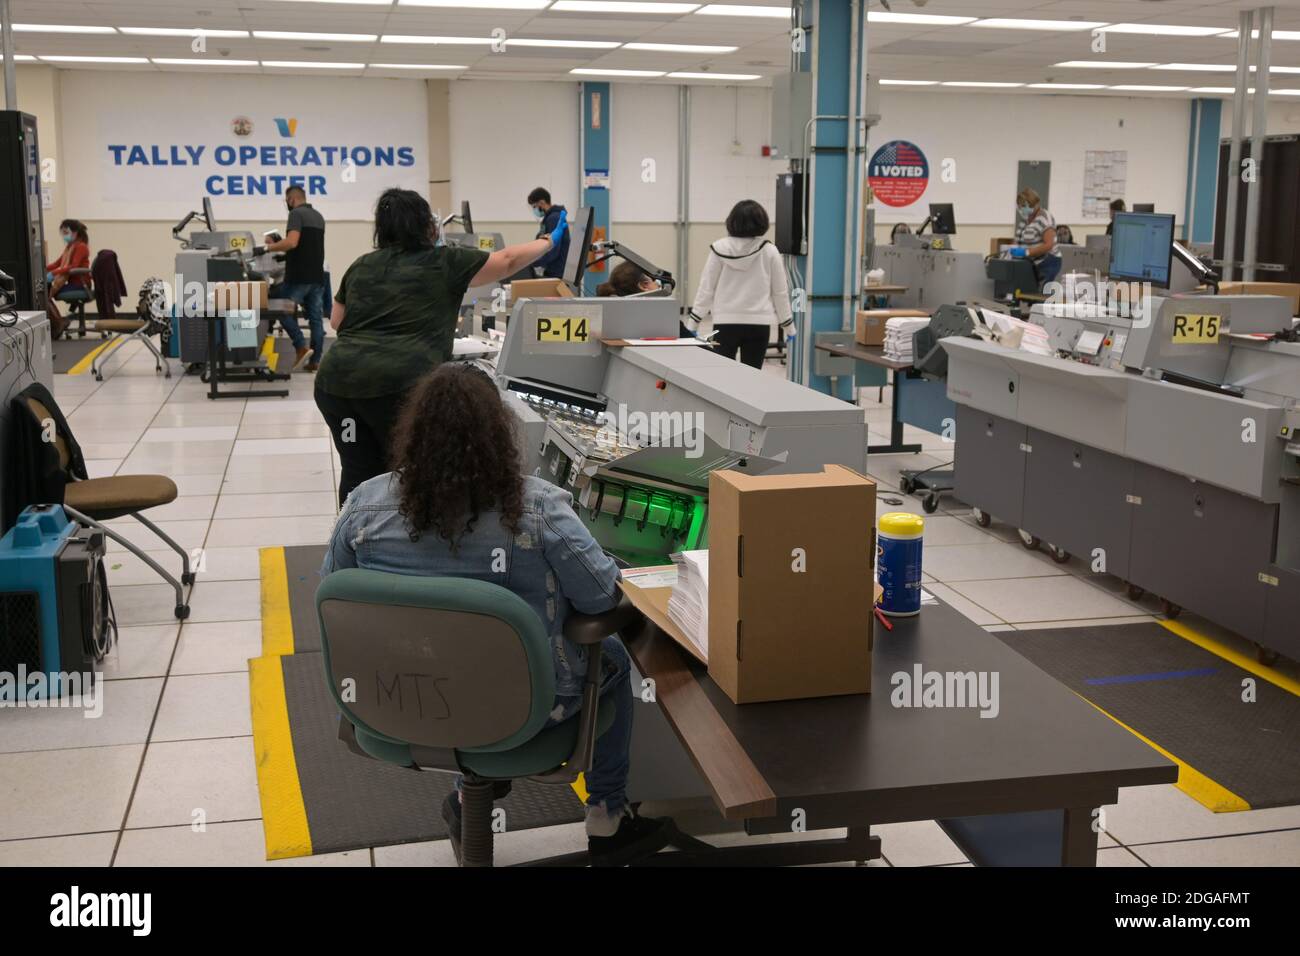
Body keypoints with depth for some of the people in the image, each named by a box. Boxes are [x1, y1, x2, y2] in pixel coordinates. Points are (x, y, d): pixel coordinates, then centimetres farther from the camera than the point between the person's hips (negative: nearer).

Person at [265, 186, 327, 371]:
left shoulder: (296, 213, -9)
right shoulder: (318, 216, 16)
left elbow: (292, 242, -23)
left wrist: (270, 247, -7)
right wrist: (280, 246, 31)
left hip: (299, 276, -7)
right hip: (317, 276, 7)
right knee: (316, 318, 5)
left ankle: (301, 347, -4)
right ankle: (315, 361, 5)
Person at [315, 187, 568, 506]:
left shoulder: (361, 266, 18)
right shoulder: (443, 263, 5)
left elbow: (336, 322, 29)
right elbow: (507, 261, 13)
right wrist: (551, 240, 27)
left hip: (338, 379, 5)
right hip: (397, 384, -5)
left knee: (359, 472, 10)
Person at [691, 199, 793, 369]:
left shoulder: (720, 248, -4)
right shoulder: (769, 251, -4)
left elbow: (706, 286, -1)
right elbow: (780, 291, 3)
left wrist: (695, 318, 7)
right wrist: (787, 323, 14)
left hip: (725, 322, 0)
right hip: (758, 323, 0)